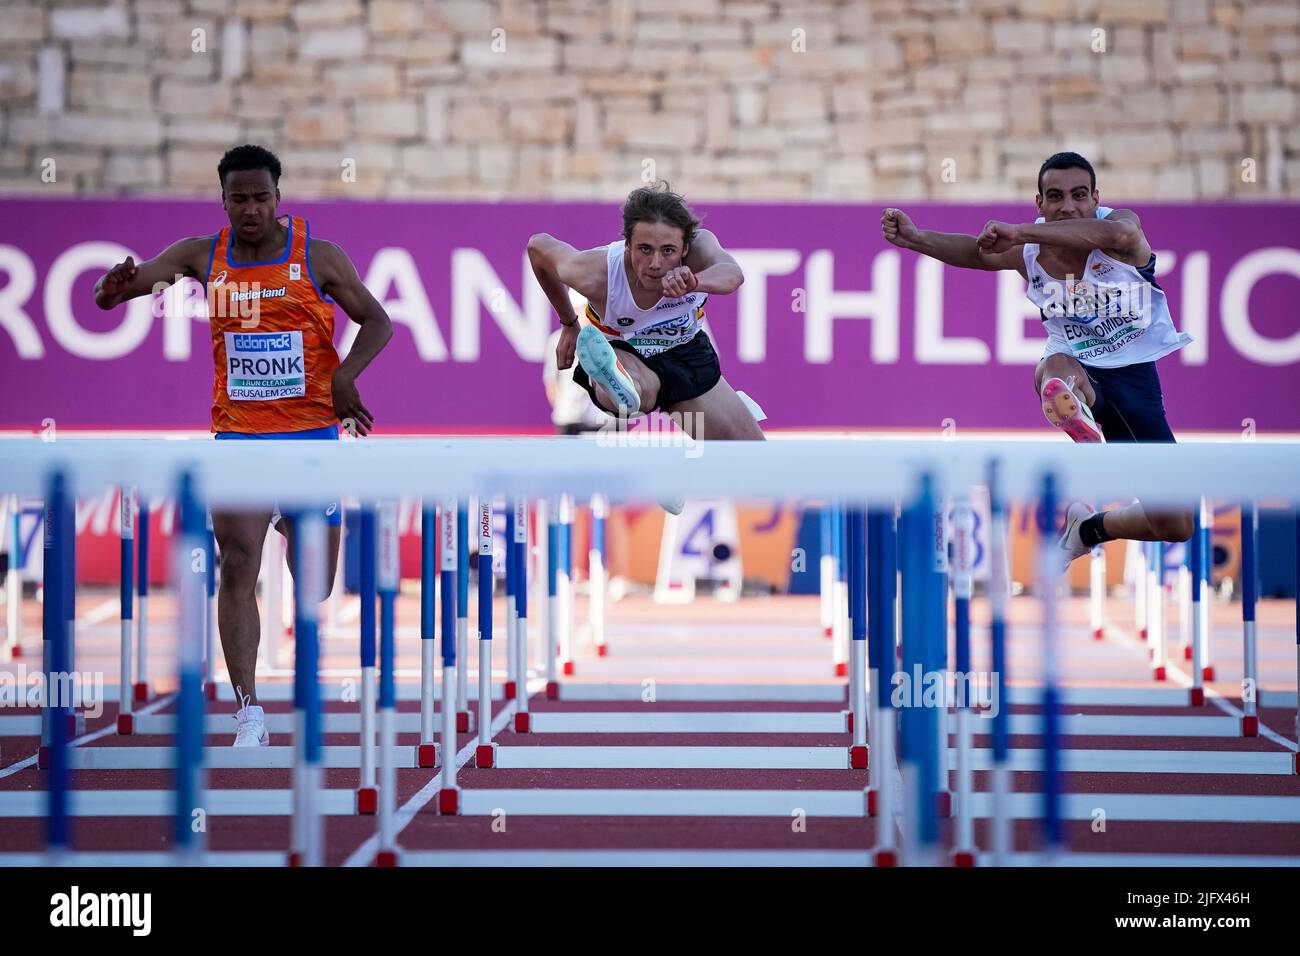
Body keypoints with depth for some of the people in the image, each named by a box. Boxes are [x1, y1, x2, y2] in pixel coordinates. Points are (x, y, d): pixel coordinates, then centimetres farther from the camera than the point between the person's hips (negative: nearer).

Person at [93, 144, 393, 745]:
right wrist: (118, 284, -25)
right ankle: (249, 715, -15)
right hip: (238, 435, 0)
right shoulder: (202, 256, 3)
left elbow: (376, 321, 3)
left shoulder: (318, 257, -1)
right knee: (237, 567, -15)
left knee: (316, 583, 5)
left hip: (311, 433, 0)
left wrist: (346, 376, -15)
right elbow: (111, 295, 0)